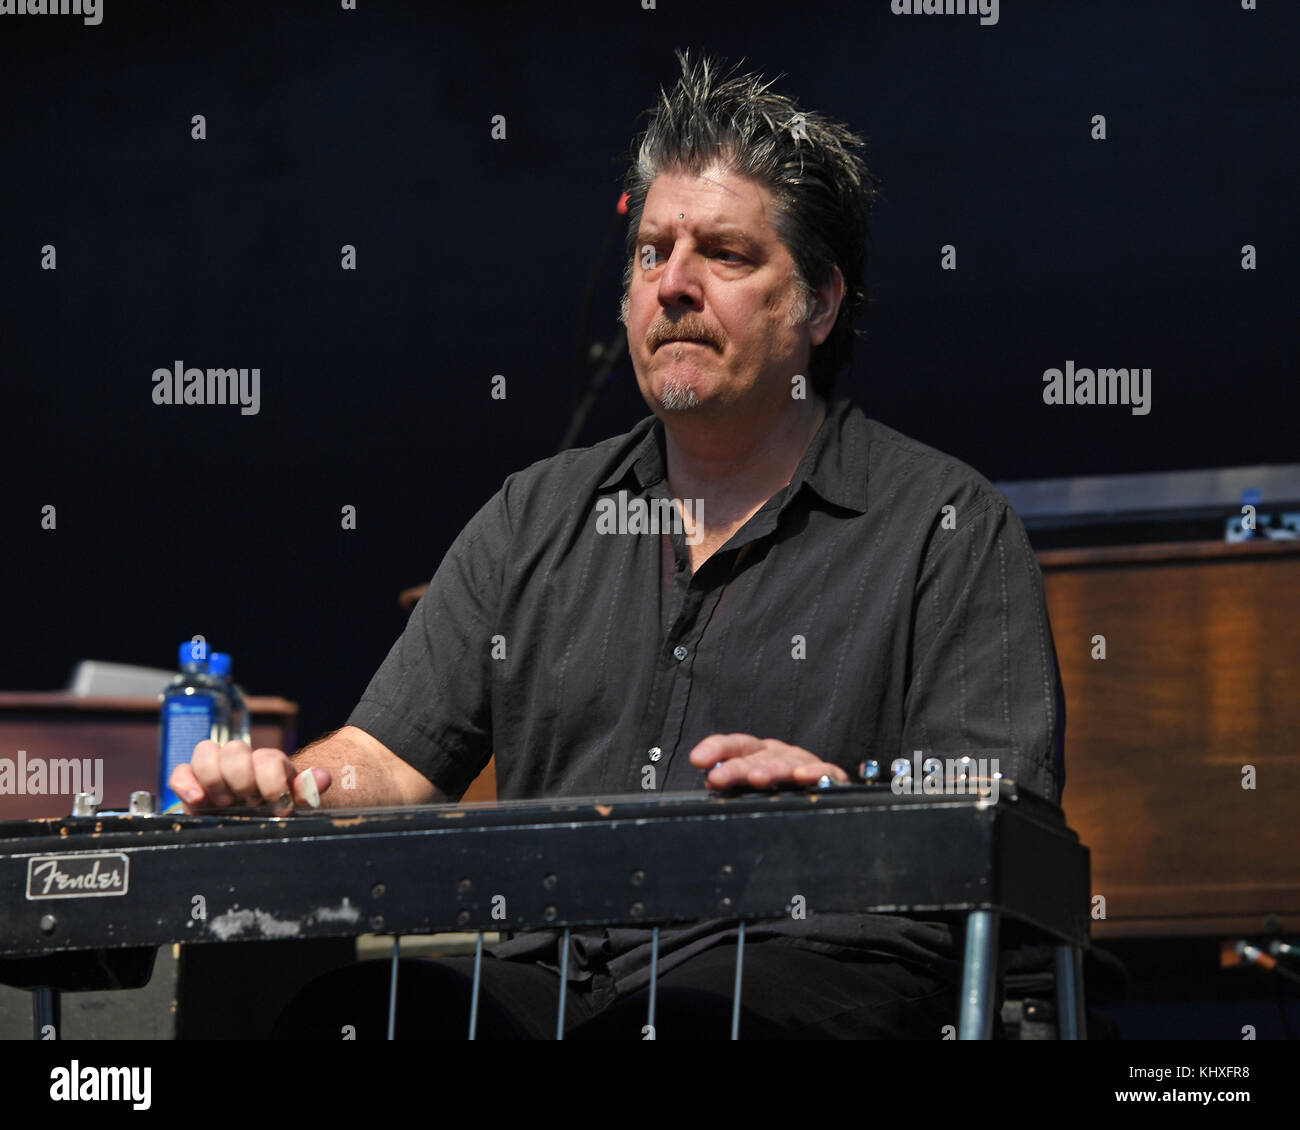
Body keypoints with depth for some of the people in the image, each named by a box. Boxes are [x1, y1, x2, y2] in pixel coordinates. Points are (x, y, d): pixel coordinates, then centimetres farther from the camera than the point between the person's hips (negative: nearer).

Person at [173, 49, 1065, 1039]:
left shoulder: (951, 529, 8)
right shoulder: (537, 517, 24)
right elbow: (392, 756, 18)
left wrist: (852, 805, -23)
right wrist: (287, 784, -6)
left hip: (810, 967, -4)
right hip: (543, 979, 4)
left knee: (696, 1018, -40)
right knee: (313, 1000, -26)